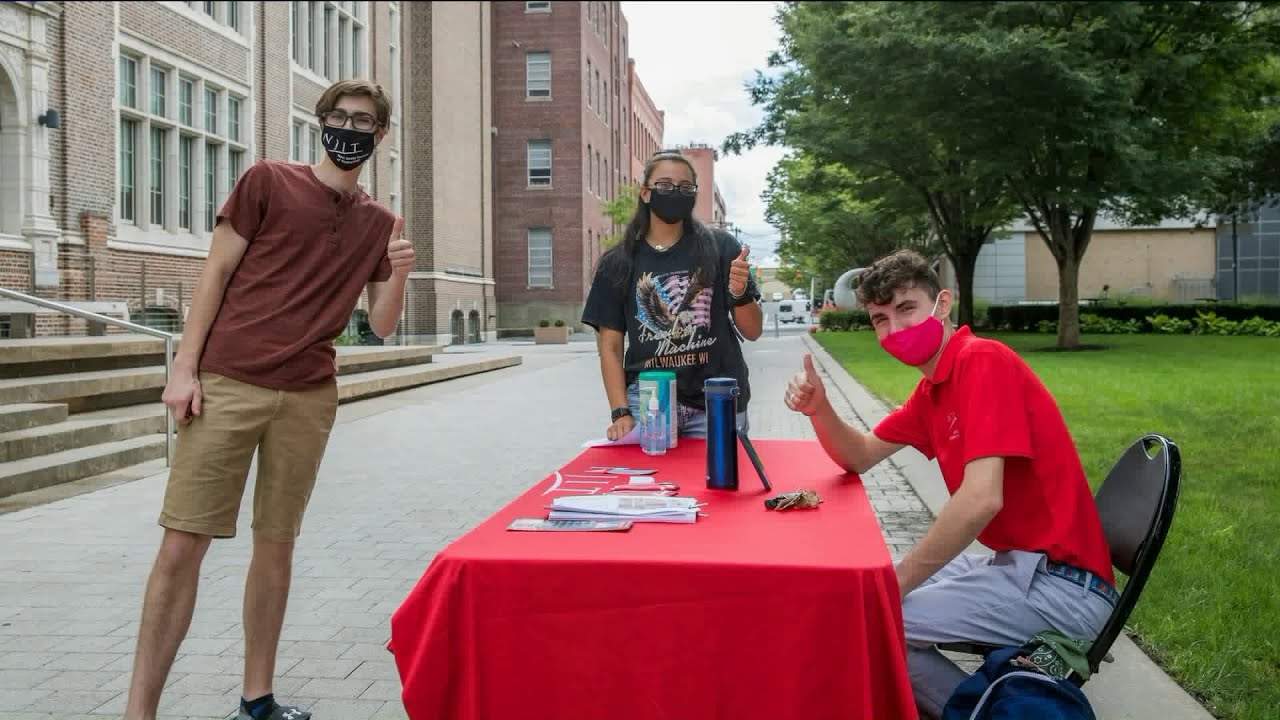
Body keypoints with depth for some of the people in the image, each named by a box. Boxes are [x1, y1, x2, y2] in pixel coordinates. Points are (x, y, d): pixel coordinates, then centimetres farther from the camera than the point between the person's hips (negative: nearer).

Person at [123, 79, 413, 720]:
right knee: (182, 544, -5)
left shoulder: (378, 223, 12)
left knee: (276, 546, 9)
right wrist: (184, 367, -6)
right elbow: (216, 272, 2)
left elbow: (381, 325, 10)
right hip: (226, 384, -3)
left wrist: (397, 275, -10)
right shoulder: (268, 182, 3)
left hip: (308, 398, 3)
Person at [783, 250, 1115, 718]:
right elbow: (859, 457, 19)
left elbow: (981, 499, -27)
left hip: (1059, 584, -10)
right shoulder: (932, 389, 12)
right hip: (1020, 563, 10)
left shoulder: (983, 362, -17)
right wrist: (819, 409, -3)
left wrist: (896, 583, -17)